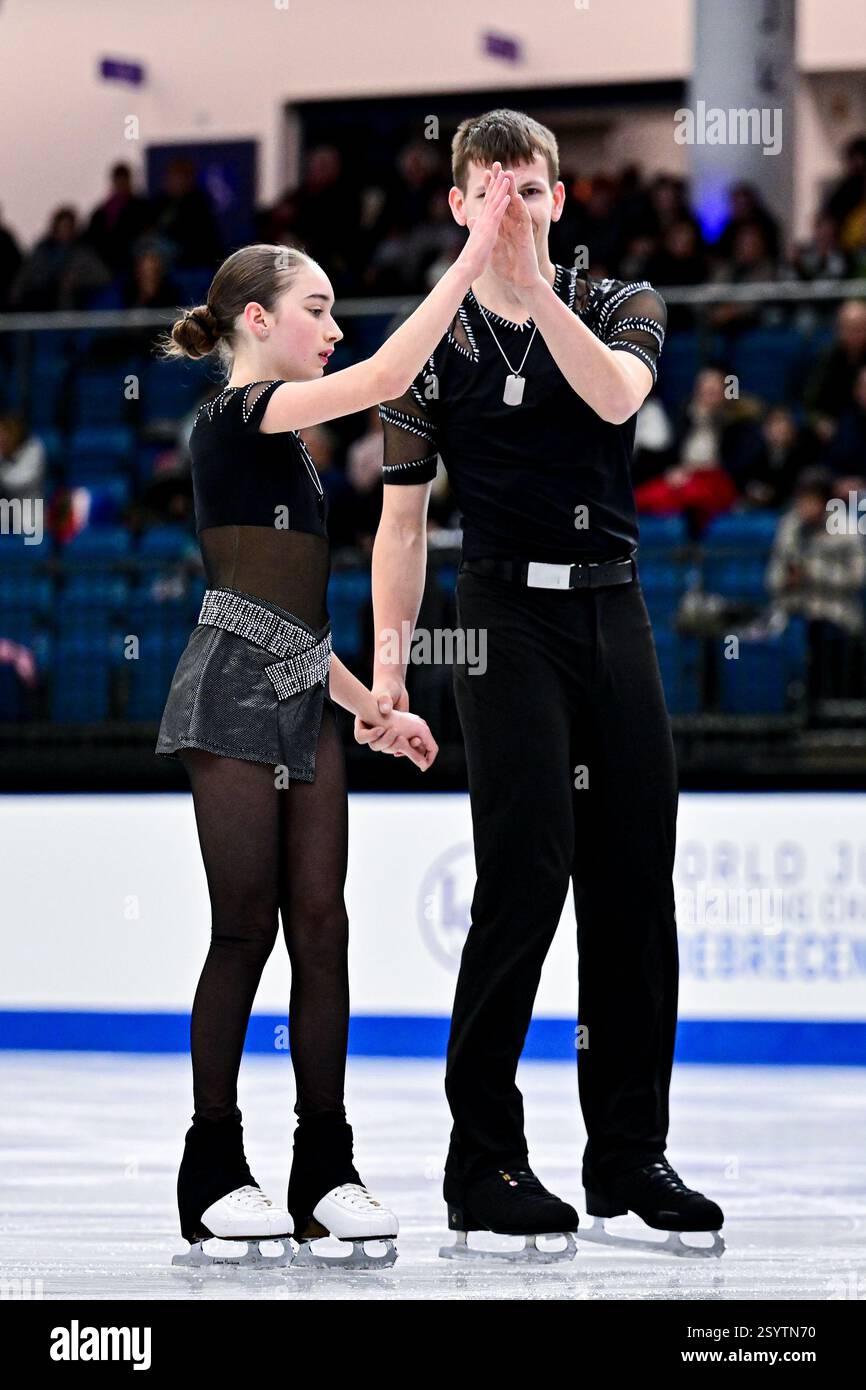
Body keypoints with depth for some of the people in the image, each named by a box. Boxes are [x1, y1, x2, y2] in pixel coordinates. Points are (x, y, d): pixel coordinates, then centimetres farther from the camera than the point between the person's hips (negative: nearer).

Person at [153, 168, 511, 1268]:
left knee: (319, 925, 2)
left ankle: (327, 1173, 3)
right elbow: (386, 376, -19)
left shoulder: (280, 447, 21)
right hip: (235, 695, -9)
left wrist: (372, 710, 21)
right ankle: (214, 1175, 1)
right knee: (247, 929, -6)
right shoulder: (236, 415, -6)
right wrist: (472, 257, -16)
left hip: (302, 706, 9)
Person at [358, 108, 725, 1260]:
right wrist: (388, 667, -5)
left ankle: (630, 1155, 11)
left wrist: (532, 284, -20)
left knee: (637, 882, 3)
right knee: (526, 876, -12)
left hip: (616, 612, 3)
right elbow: (403, 518, 4)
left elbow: (614, 394, -14)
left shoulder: (621, 306, 10)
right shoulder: (436, 346, 5)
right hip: (508, 615, -3)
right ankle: (483, 1163, -7)